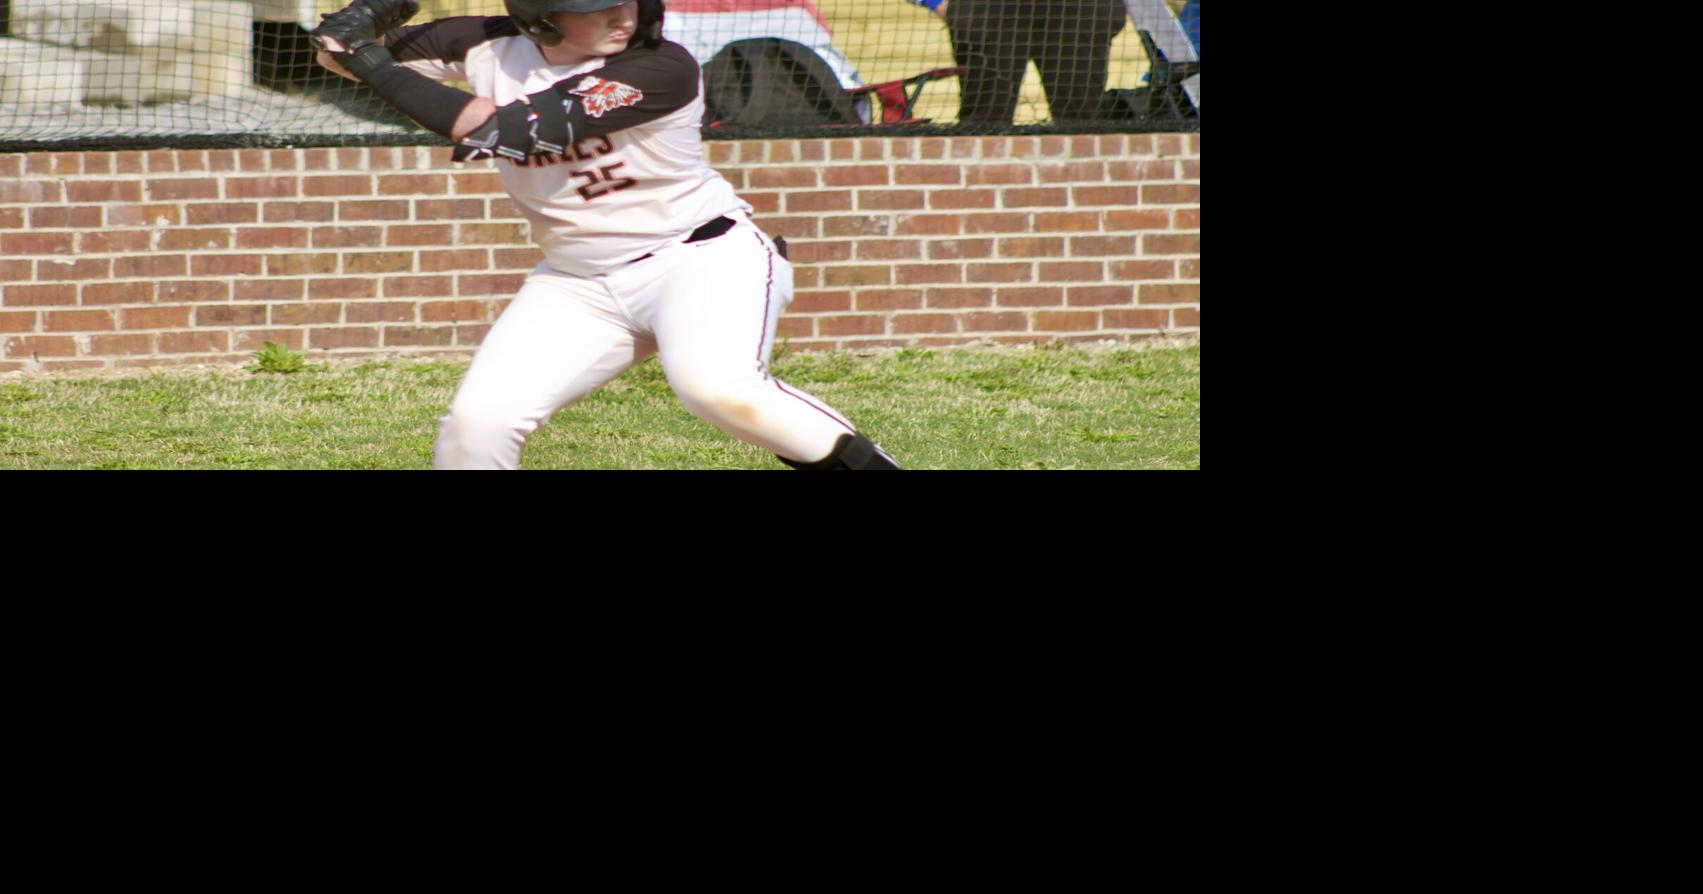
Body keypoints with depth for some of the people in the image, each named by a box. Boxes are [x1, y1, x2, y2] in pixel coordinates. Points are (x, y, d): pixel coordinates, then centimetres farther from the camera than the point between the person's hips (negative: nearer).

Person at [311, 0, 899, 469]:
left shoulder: (663, 70, -23)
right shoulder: (489, 49, -6)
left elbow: (500, 129, -29)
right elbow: (341, 53, 2)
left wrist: (378, 70, -24)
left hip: (702, 256, -5)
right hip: (577, 283, 5)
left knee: (717, 385, -34)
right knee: (477, 422, -10)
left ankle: (861, 464, -15)